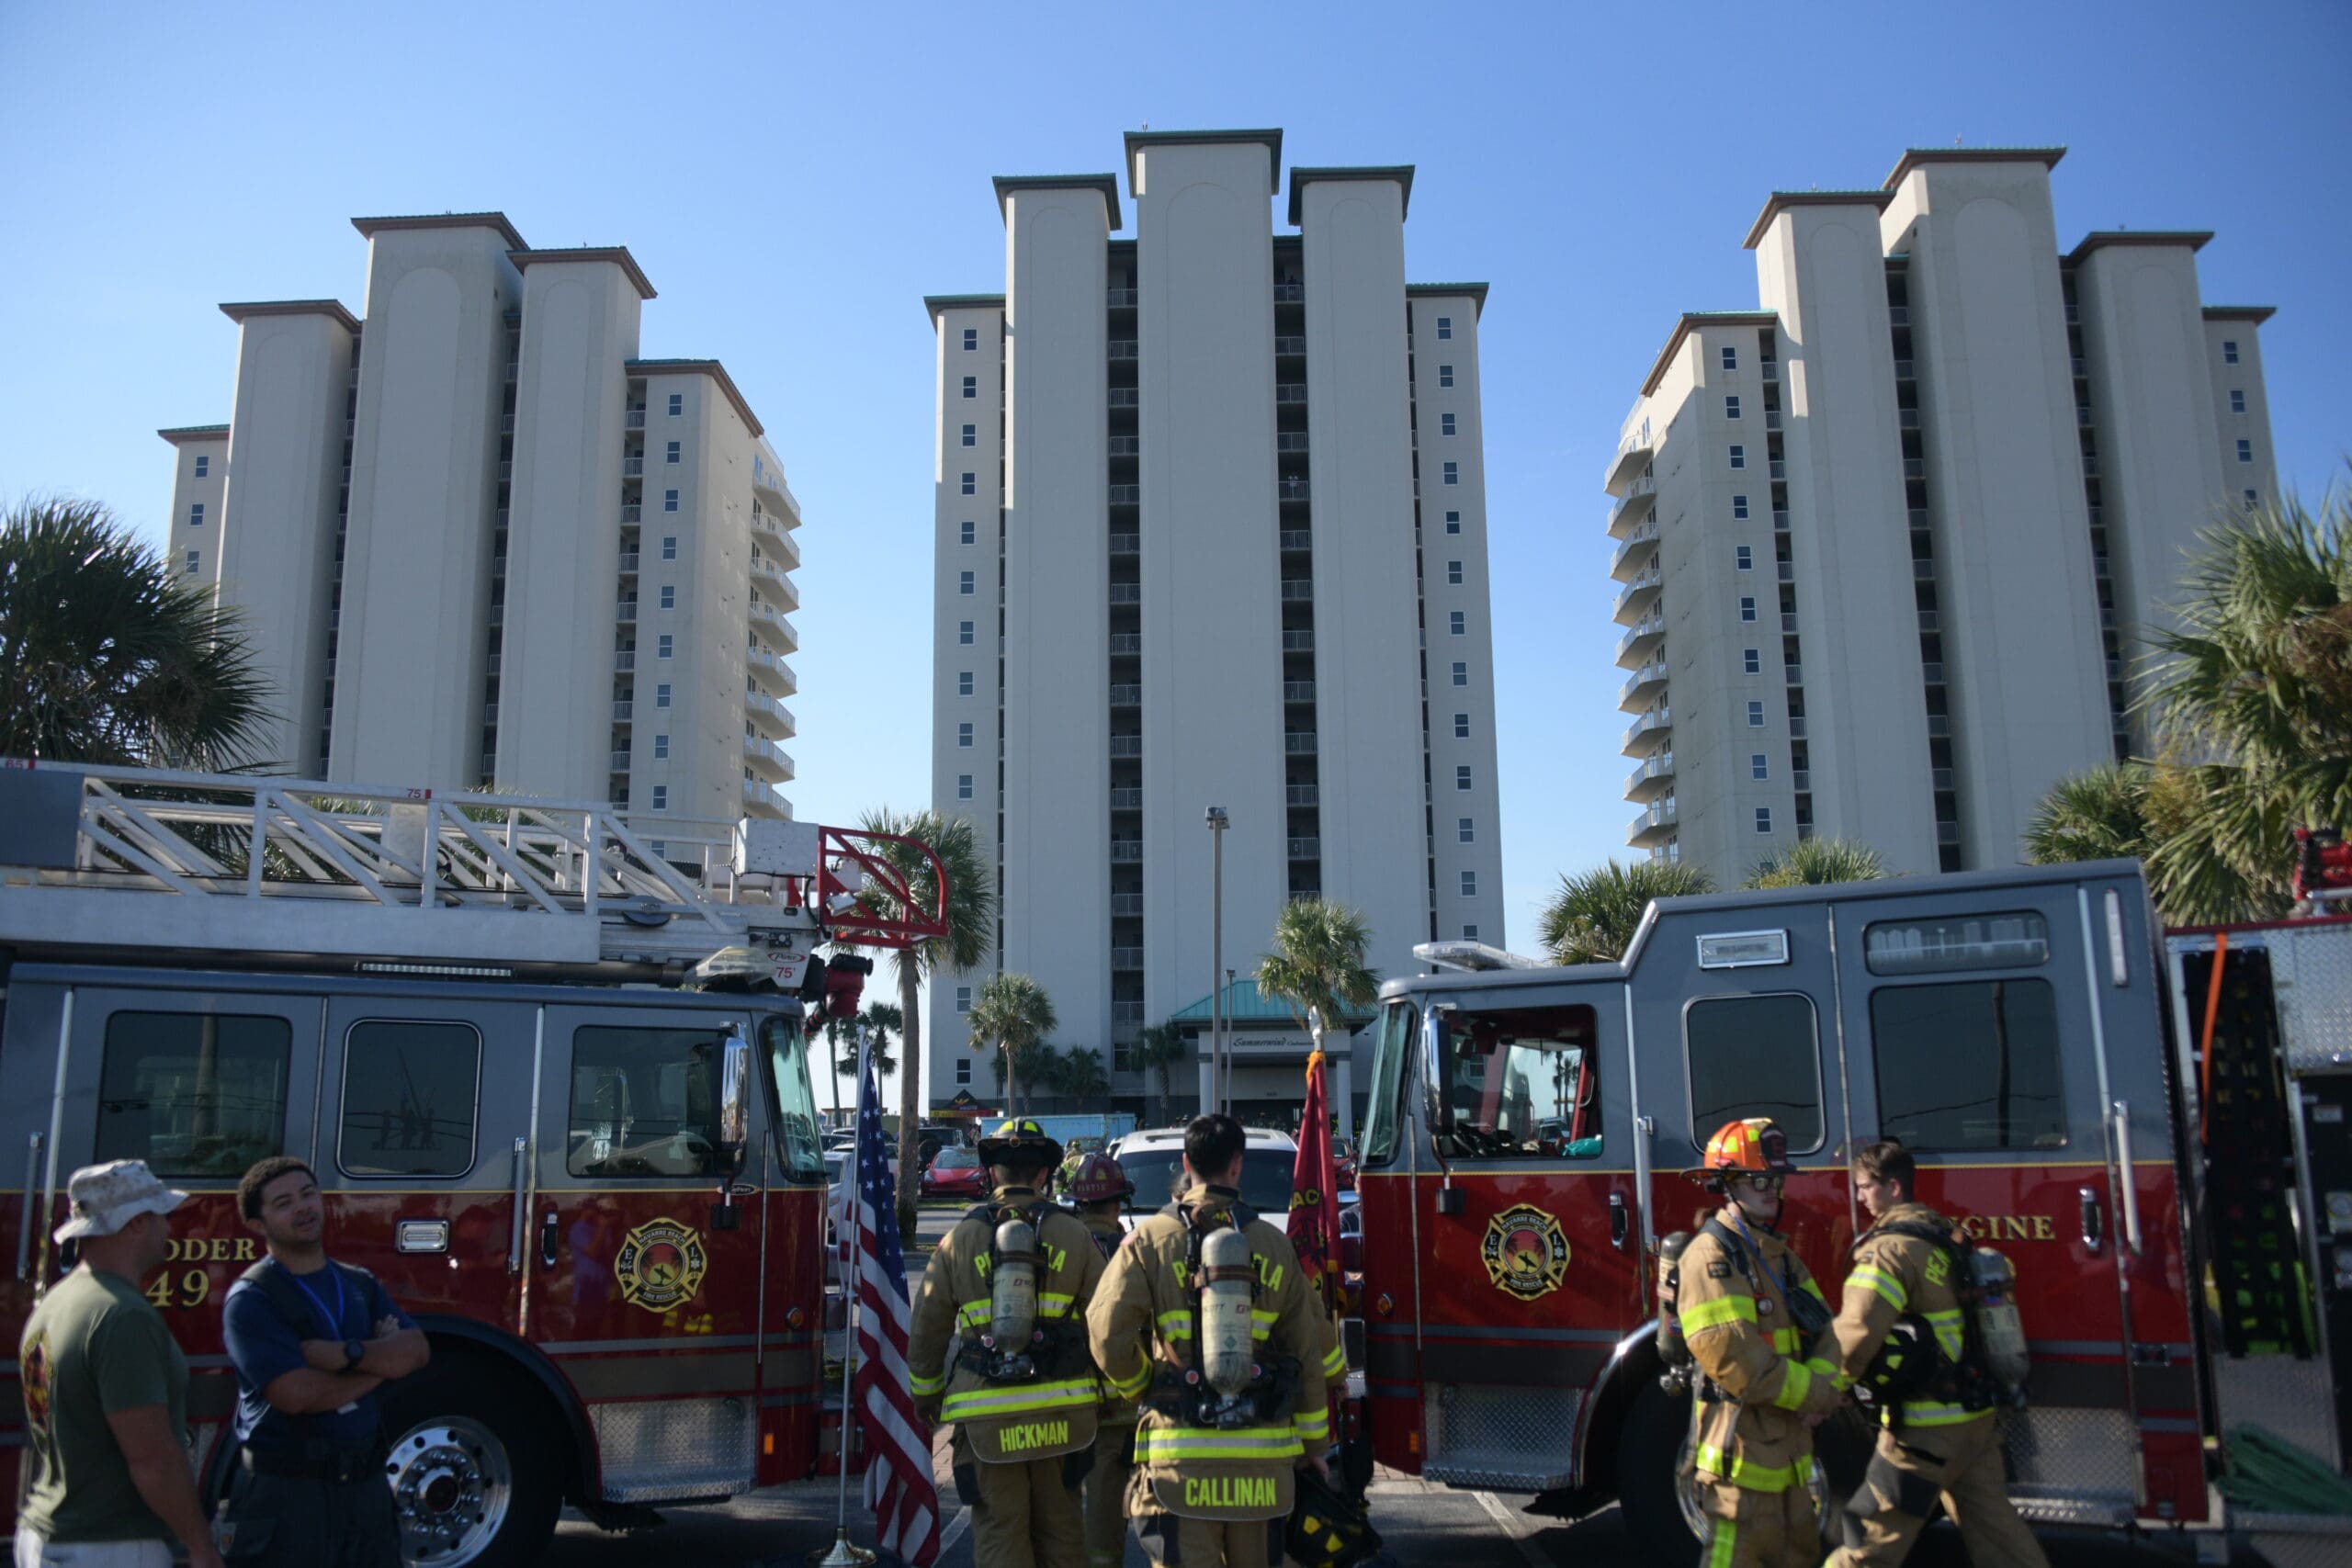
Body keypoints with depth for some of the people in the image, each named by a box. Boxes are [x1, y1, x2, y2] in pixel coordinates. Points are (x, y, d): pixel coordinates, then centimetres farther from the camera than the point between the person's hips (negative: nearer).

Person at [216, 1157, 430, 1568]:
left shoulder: (361, 1284, 10)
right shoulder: (250, 1299, -10)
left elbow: (416, 1351, -3)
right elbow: (298, 1394, -21)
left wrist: (346, 1353, -19)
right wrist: (381, 1358, -7)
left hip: (366, 1483, 6)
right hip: (286, 1491, -5)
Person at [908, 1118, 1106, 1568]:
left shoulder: (961, 1239, 1)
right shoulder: (1072, 1235, 1)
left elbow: (927, 1326, 7)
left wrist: (925, 1392, 21)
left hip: (987, 1418, -1)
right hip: (1061, 1412, 1)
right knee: (1060, 1529, 16)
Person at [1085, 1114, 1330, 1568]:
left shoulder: (1149, 1240, -3)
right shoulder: (1273, 1244, 4)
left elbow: (1108, 1335, -9)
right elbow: (1307, 1351, 6)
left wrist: (1139, 1389, 12)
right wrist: (1313, 1443, 16)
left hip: (1180, 1453, -2)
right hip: (1261, 1457, 3)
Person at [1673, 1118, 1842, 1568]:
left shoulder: (1780, 1255, 15)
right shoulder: (1711, 1255, -16)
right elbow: (1732, 1358, -23)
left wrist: (1819, 1388, -11)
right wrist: (1821, 1396, -15)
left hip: (1789, 1444, 9)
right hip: (1742, 1445, -9)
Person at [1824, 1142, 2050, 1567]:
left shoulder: (1890, 1248, -16)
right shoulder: (1947, 1235, 11)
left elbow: (1857, 1332, -24)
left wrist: (1829, 1383, -8)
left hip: (1925, 1428, -9)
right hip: (1978, 1417, 9)